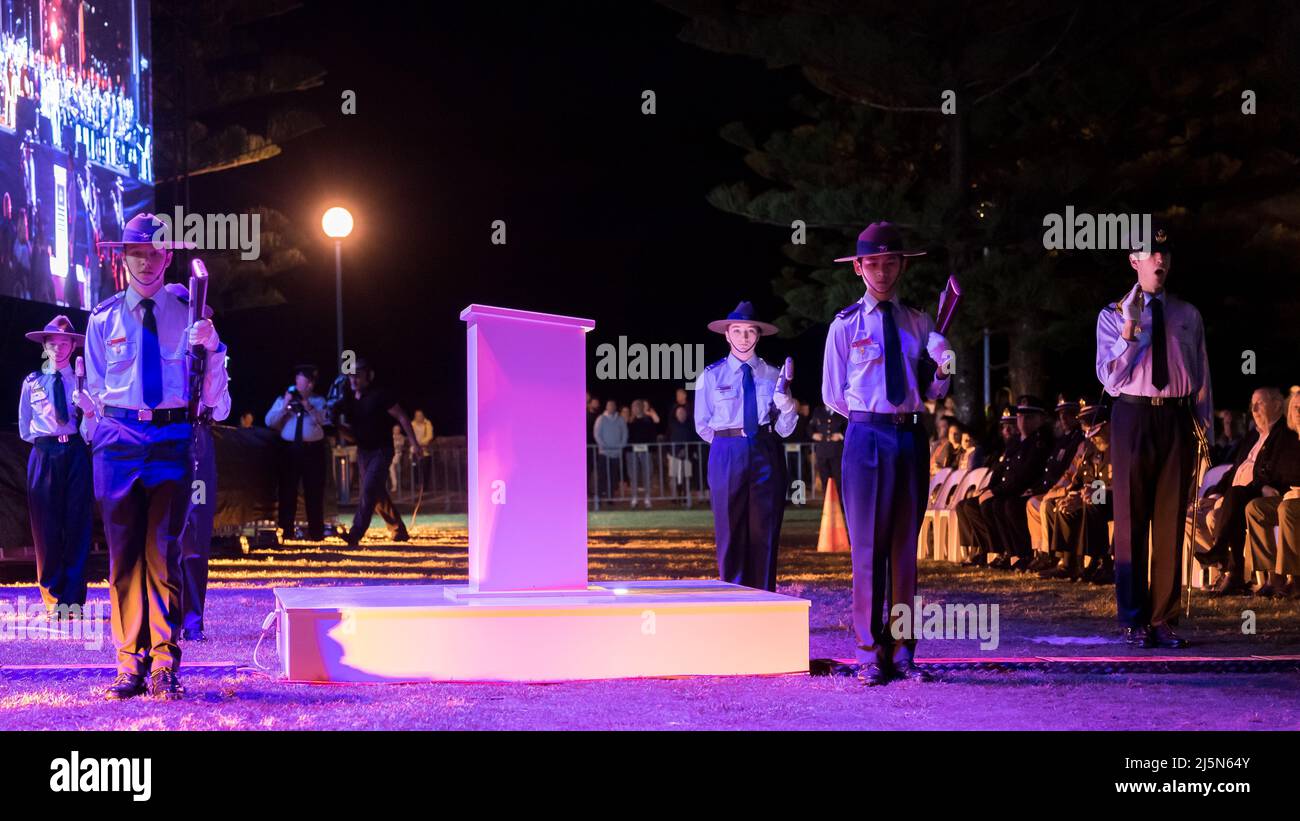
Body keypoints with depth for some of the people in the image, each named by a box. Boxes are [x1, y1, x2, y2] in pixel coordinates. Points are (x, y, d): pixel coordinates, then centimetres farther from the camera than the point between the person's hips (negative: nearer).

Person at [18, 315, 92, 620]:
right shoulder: (32, 382, 10)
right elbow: (24, 428, 15)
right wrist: (44, 442, 5)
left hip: (76, 455, -1)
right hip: (43, 456, 1)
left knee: (77, 526, -2)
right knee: (46, 528, -1)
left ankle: (73, 600, 2)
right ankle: (52, 600, 5)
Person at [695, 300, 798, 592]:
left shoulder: (772, 375, 4)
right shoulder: (711, 376, 2)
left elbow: (785, 429, 2)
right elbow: (703, 426, 10)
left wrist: (783, 395, -12)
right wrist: (731, 441, 9)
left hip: (767, 456, 1)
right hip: (728, 457, -1)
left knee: (764, 533, 4)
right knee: (731, 533, 2)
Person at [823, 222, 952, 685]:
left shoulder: (919, 324, 11)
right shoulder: (846, 325, 2)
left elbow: (931, 391, 13)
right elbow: (833, 395, 5)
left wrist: (942, 372, -7)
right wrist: (873, 419, 4)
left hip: (911, 437, 3)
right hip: (867, 437, -3)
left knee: (906, 548, 6)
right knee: (868, 548, -3)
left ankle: (902, 654, 11)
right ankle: (870, 657, 2)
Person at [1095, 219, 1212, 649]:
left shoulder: (1188, 316, 10)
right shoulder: (1113, 316, 3)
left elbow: (1201, 377, 13)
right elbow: (1110, 378, -6)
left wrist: (1204, 427, 7)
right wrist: (1129, 331, -18)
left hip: (1177, 419, 2)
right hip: (1133, 416, -2)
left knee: (1171, 521, 2)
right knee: (1131, 520, 0)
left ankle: (1164, 619, 8)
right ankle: (1134, 620, 7)